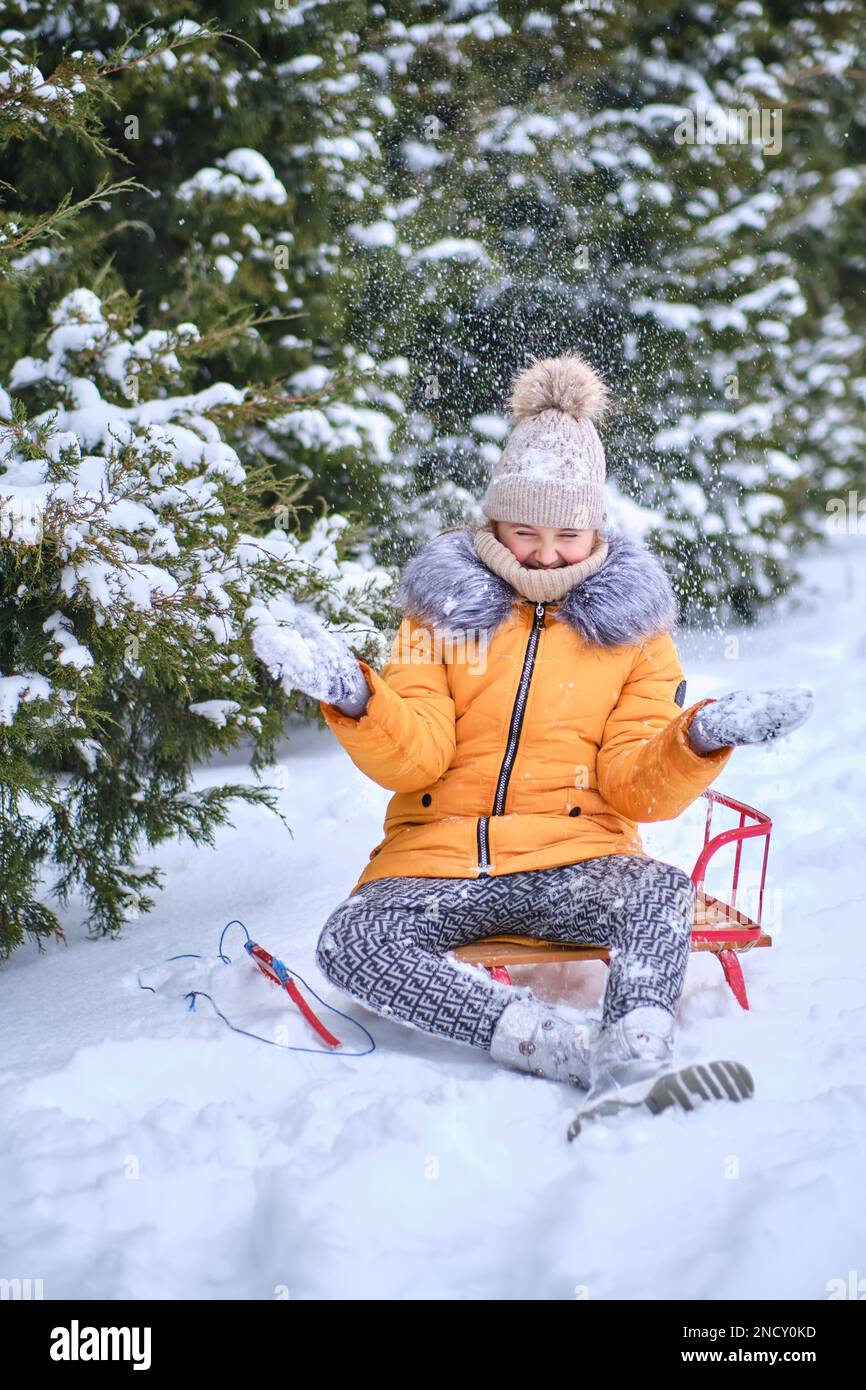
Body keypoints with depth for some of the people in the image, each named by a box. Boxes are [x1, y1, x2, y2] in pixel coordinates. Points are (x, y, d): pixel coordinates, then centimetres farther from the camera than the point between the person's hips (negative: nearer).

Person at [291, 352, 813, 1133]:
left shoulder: (632, 625, 9)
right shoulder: (443, 606, 9)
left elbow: (637, 790, 2)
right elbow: (413, 758, 0)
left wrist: (698, 741, -18)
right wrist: (358, 701, -21)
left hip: (571, 861, -1)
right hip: (440, 856, 1)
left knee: (660, 891, -33)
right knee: (349, 944, -29)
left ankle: (630, 1071, -52)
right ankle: (575, 1046, -38)